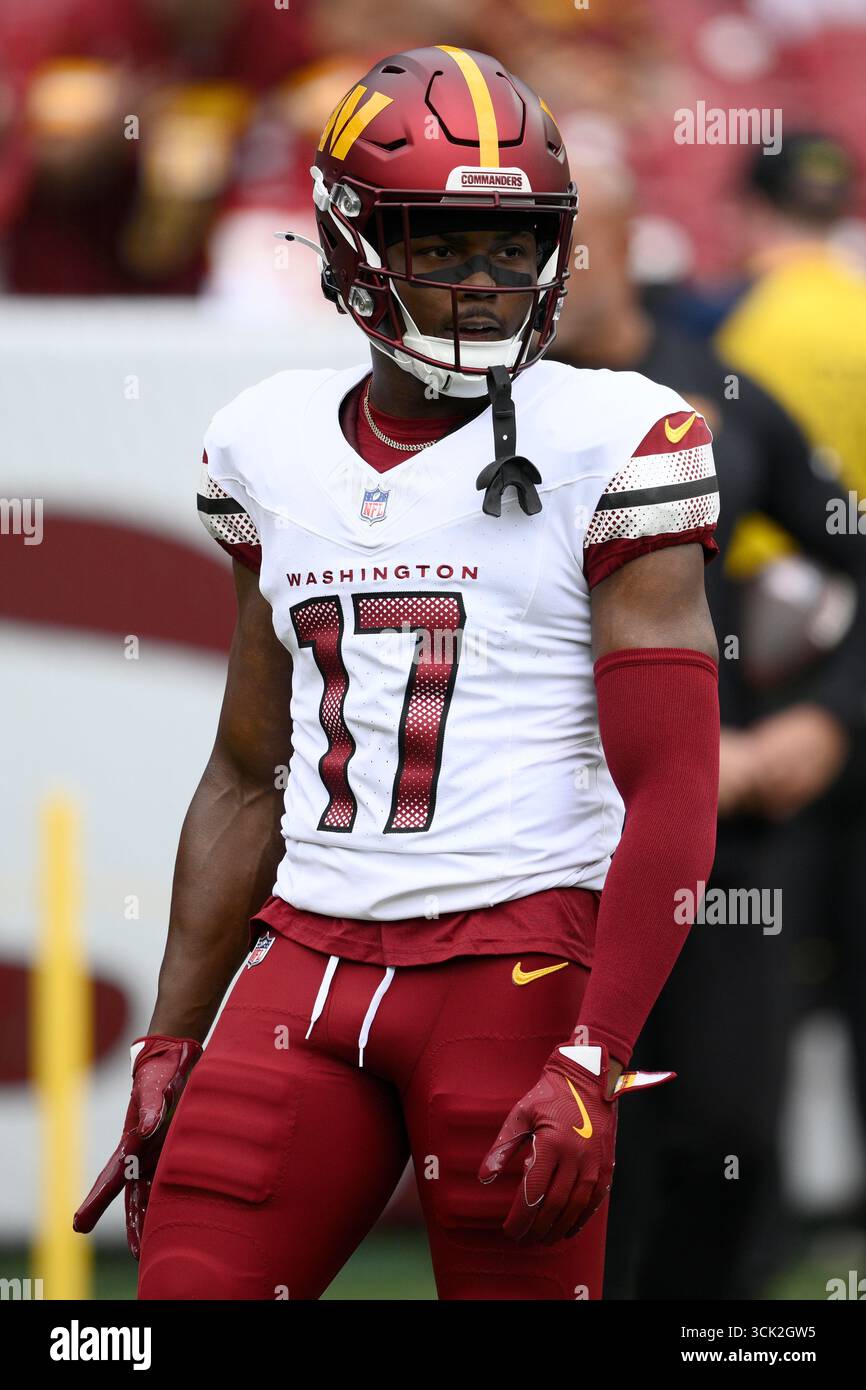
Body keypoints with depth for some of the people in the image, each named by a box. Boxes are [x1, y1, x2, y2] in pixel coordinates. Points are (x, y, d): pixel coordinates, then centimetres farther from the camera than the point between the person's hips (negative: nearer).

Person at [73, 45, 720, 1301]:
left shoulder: (607, 446, -3)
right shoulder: (275, 449, 12)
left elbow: (672, 795, -7)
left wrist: (592, 1067, -15)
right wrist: (168, 1050, 17)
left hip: (520, 963, -4)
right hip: (311, 962, 4)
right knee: (186, 1286, -6)